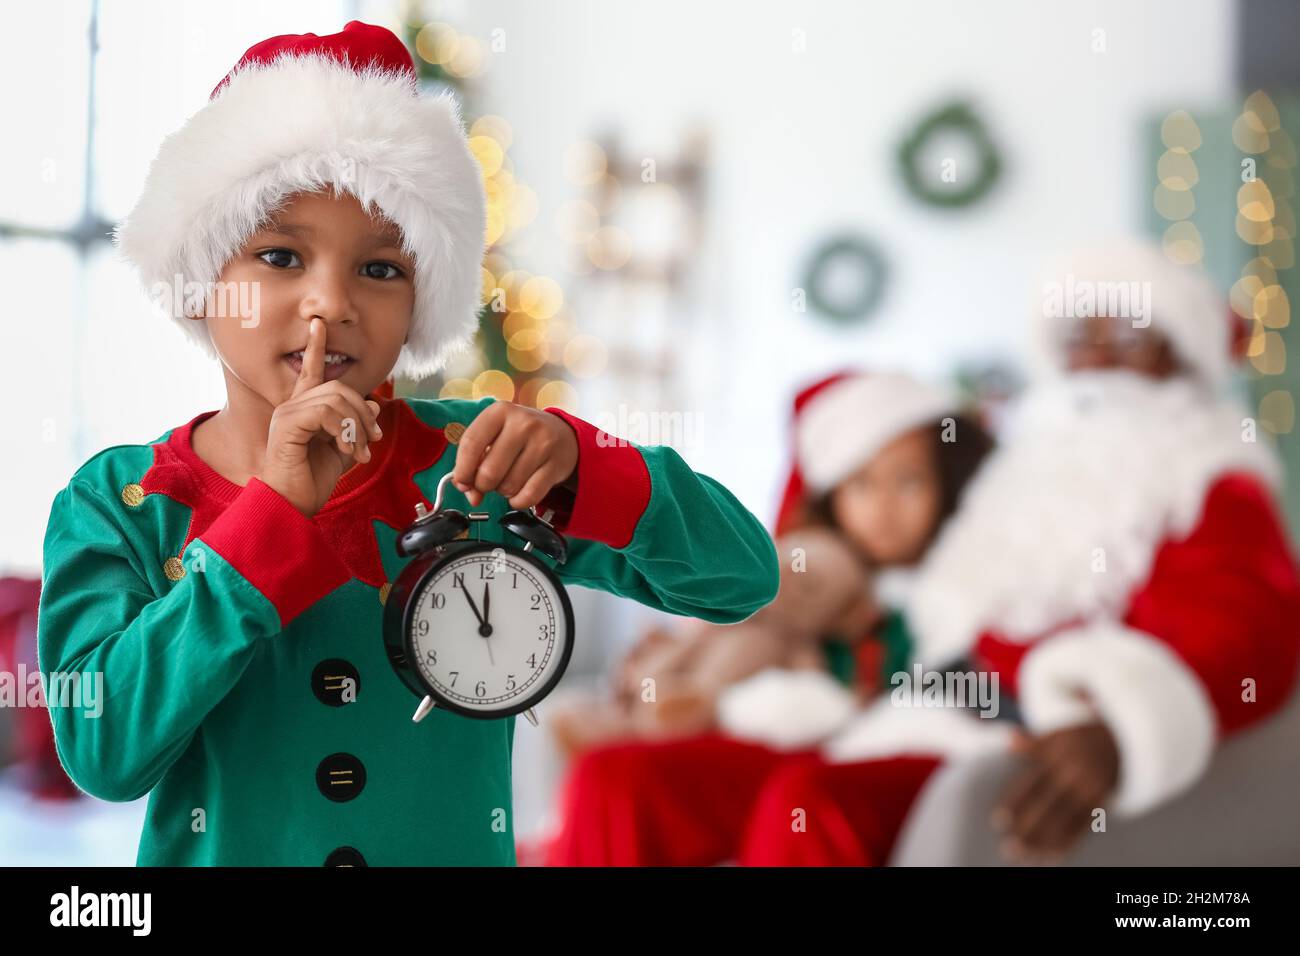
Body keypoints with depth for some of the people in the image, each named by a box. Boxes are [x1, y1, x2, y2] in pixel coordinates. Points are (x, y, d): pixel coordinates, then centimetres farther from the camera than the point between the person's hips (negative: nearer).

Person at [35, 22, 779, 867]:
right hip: (217, 853, -1)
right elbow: (102, 750, -24)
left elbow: (743, 578, -13)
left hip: (463, 849, 1)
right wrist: (278, 510, -27)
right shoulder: (119, 503, -12)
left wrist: (575, 470, -30)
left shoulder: (473, 463, -10)